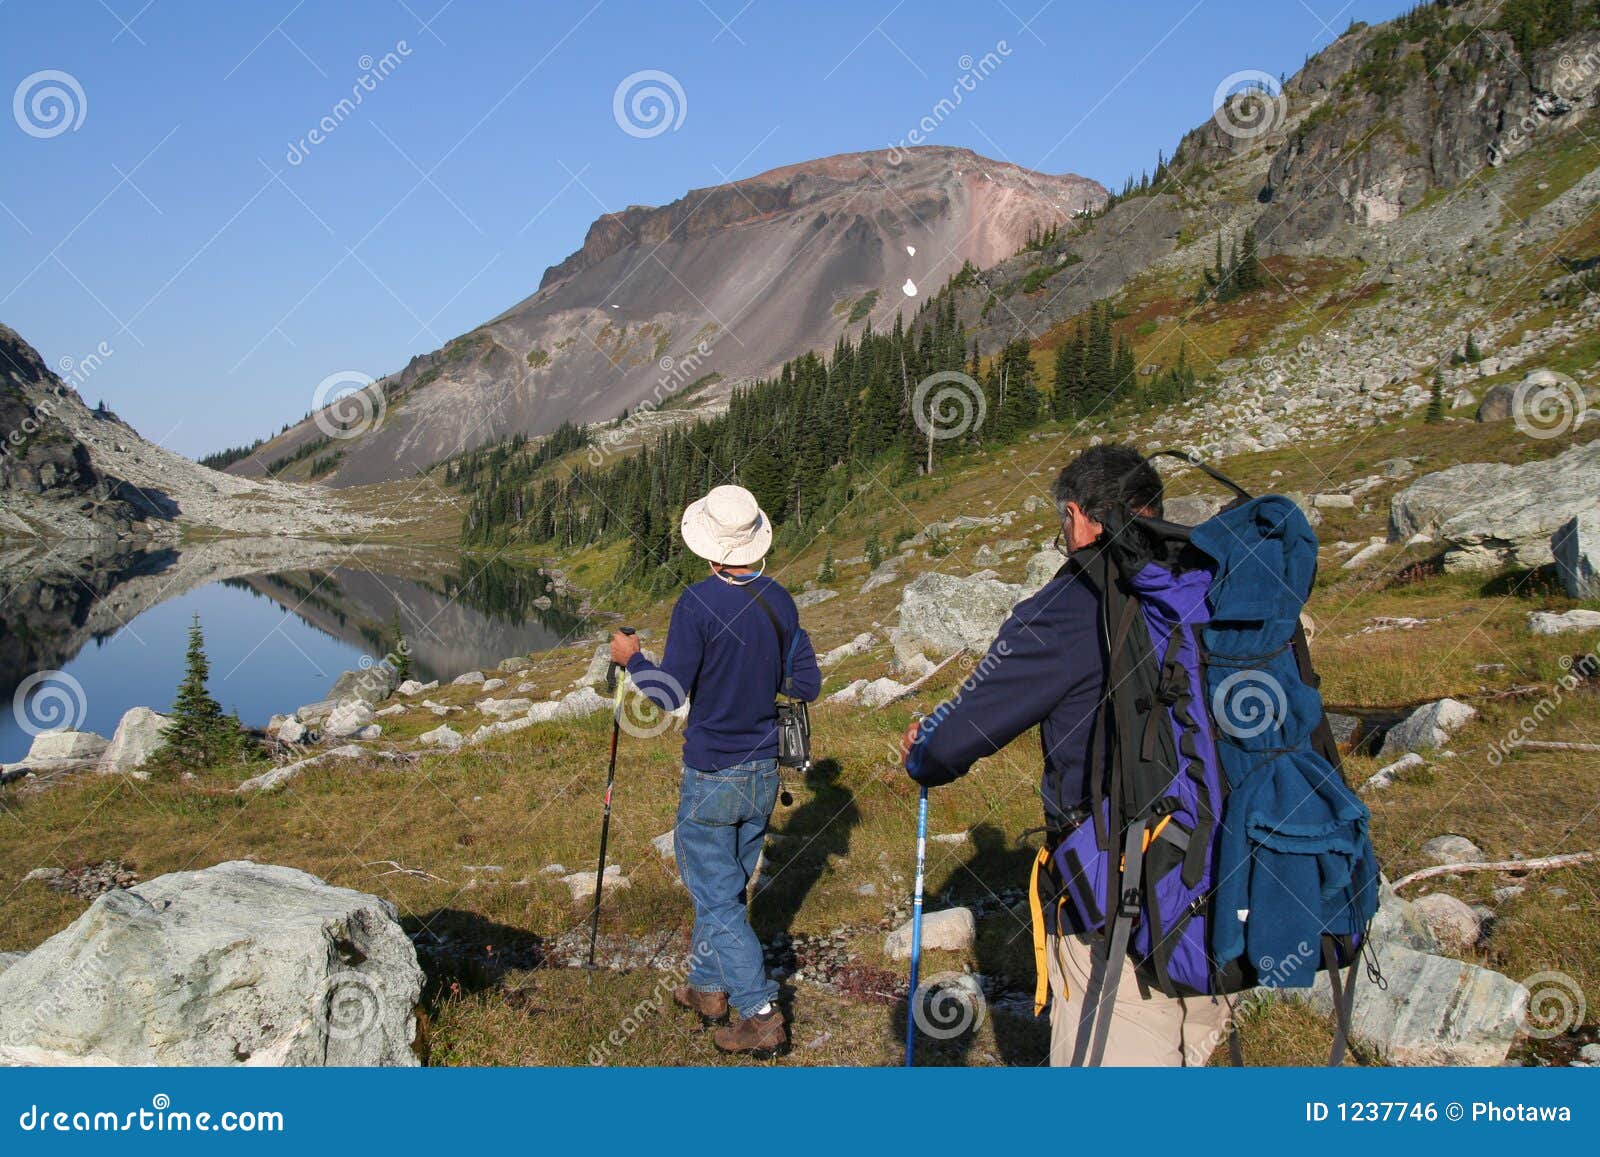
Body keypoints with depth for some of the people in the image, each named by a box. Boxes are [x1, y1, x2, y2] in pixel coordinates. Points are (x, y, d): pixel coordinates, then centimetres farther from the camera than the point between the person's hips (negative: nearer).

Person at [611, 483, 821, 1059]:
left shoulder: (698, 604, -19)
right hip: (764, 773, 6)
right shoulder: (780, 601, -2)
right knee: (726, 885, 21)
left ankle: (761, 1015, -1)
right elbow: (808, 685, 4)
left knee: (717, 897, 1)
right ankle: (708, 986, 34)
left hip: (711, 777, -6)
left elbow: (669, 694, -17)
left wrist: (631, 658, 0)